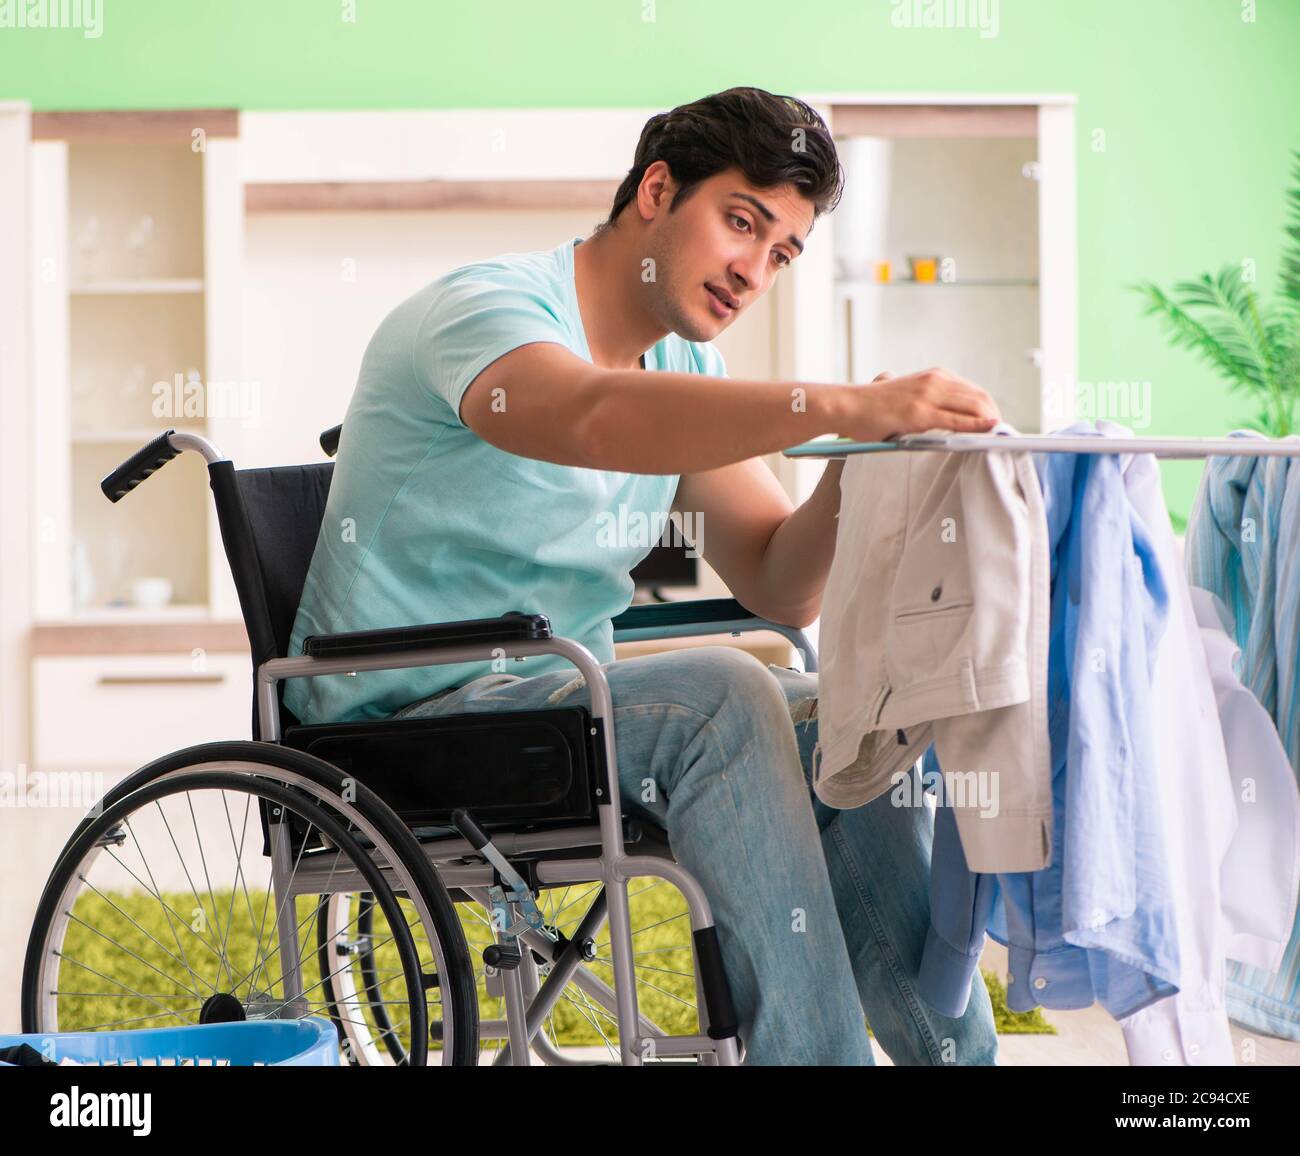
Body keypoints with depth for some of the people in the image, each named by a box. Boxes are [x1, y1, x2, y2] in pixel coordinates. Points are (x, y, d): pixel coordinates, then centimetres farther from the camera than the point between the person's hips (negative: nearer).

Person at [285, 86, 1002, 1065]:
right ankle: (814, 1052, -25)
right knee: (717, 698, -28)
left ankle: (956, 1048, -3)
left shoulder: (681, 369, 12)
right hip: (410, 719, -8)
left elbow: (780, 588, 6)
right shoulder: (484, 306, -15)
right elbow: (597, 419, -39)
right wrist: (844, 406, -46)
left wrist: (855, 472, -14)